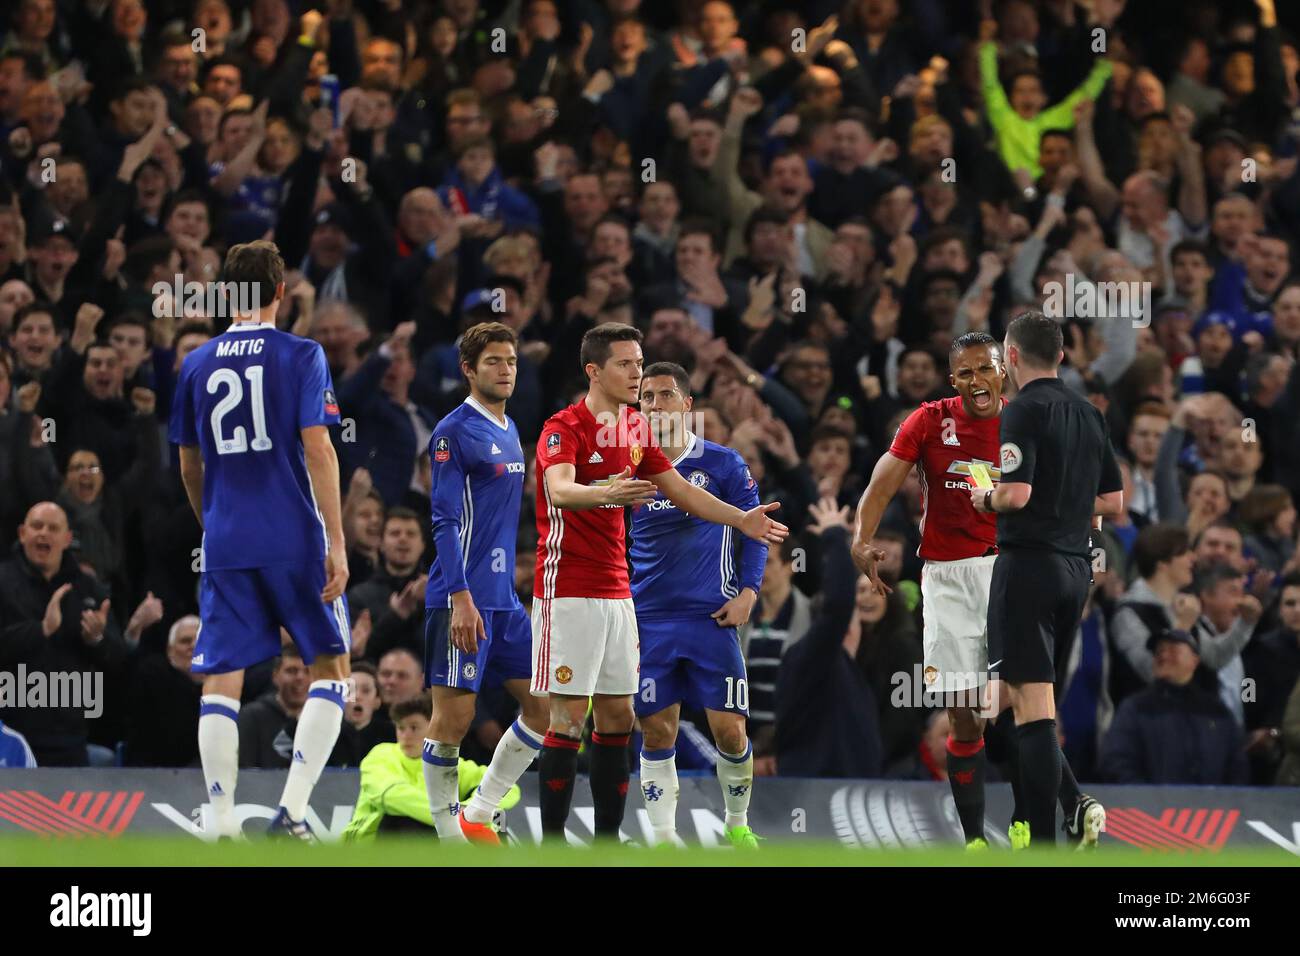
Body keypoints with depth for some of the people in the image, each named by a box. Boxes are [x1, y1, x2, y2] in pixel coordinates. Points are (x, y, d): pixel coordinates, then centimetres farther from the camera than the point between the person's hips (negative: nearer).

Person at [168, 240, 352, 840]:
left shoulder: (197, 365, 8)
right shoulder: (300, 356, -3)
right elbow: (318, 451, -10)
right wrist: (336, 543, -10)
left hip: (224, 544, 3)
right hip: (294, 541, -3)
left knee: (220, 680, 3)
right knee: (331, 667, 9)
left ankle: (223, 828, -5)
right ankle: (291, 810, -5)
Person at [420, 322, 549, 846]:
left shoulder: (509, 431, 16)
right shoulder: (454, 432, -9)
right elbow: (445, 521, -15)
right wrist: (462, 599, -21)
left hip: (505, 600, 9)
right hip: (463, 599, -9)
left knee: (544, 704, 6)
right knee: (454, 715, -6)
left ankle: (477, 815, 12)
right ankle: (450, 834, 2)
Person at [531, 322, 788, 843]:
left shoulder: (636, 428, 12)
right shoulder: (564, 428, -14)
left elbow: (678, 489, 20)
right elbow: (559, 489, -32)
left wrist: (740, 520, 10)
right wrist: (604, 494, -52)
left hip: (616, 593, 8)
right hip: (568, 592, -8)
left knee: (617, 716, 9)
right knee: (569, 717, -9)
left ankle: (608, 837, 14)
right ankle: (552, 844, -6)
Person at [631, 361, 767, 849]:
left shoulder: (723, 463, 0)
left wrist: (747, 593, -5)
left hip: (710, 616, -2)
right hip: (647, 620, 2)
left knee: (729, 728, -2)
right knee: (656, 732, 0)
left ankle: (737, 825, 17)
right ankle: (663, 836, 6)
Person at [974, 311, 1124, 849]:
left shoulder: (1025, 411, -11)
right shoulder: (1089, 415, 13)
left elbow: (1015, 494, -21)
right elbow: (1113, 502, 15)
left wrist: (985, 499, -1)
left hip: (1028, 562, -8)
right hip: (1076, 565, 8)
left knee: (1031, 703, -9)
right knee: (1035, 700, 18)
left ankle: (1043, 839, -13)